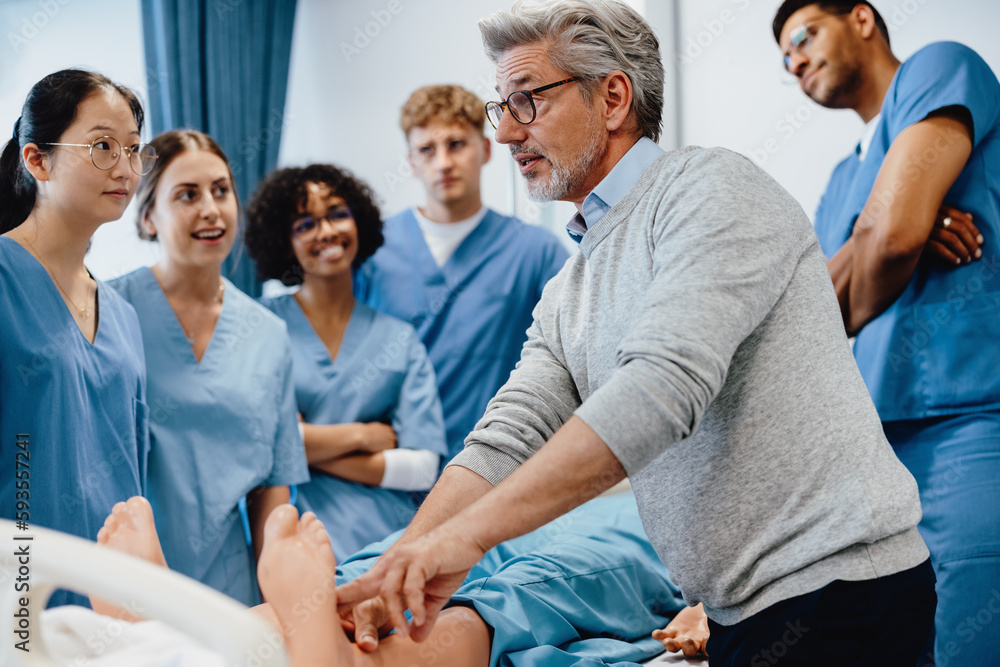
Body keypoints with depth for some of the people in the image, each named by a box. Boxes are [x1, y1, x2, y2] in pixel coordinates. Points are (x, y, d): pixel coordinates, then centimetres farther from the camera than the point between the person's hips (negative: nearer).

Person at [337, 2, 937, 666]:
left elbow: (662, 387, -25)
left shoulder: (713, 185, -11)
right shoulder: (566, 297, 16)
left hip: (833, 591, -8)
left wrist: (467, 533, -27)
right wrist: (396, 568, -11)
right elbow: (505, 441, 6)